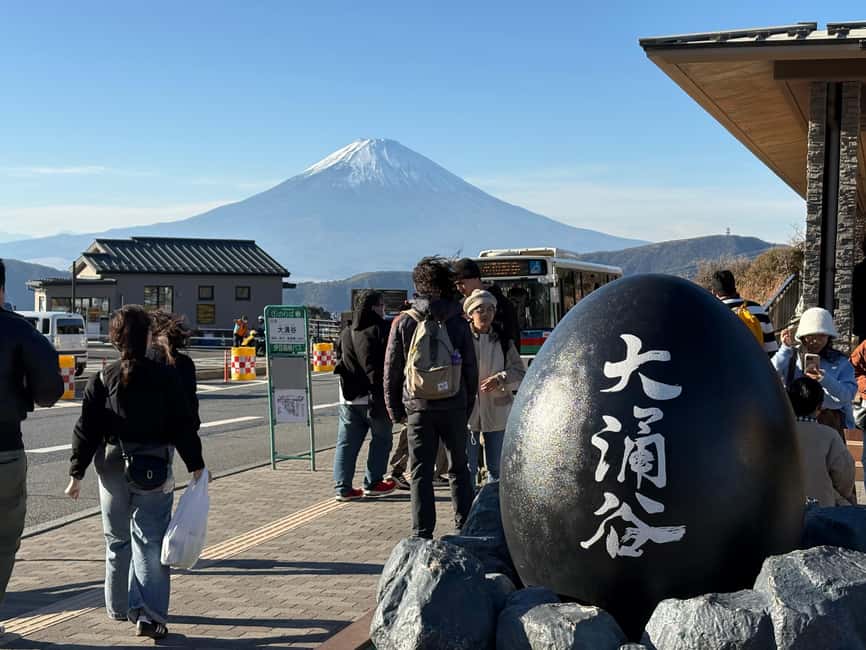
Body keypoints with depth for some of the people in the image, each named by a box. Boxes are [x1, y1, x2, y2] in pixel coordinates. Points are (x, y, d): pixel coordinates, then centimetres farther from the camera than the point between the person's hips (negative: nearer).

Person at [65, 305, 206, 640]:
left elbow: (86, 430, 0)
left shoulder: (102, 379, -1)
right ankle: (149, 615, -8)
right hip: (154, 469, -3)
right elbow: (183, 426, -5)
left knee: (117, 541, 18)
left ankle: (119, 607, 31)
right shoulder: (165, 377, -7)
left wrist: (76, 473, 5)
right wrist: (196, 465, 2)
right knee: (150, 542, -1)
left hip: (112, 467, 3)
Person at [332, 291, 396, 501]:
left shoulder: (346, 333, 8)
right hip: (375, 397, -5)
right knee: (381, 439, 12)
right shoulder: (381, 330, -9)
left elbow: (340, 361, 15)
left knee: (346, 444, 8)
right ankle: (373, 483, 13)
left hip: (348, 398, 5)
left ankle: (342, 487, 5)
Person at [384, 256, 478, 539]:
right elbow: (471, 369, 3)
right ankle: (465, 528, 17)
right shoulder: (459, 323, 1)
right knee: (458, 468, 14)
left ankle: (422, 534, 4)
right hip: (454, 407, 1)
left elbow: (392, 371, 0)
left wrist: (395, 409, 8)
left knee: (421, 472, 5)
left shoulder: (404, 323, -2)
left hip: (418, 408, -1)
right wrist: (468, 406, 12)